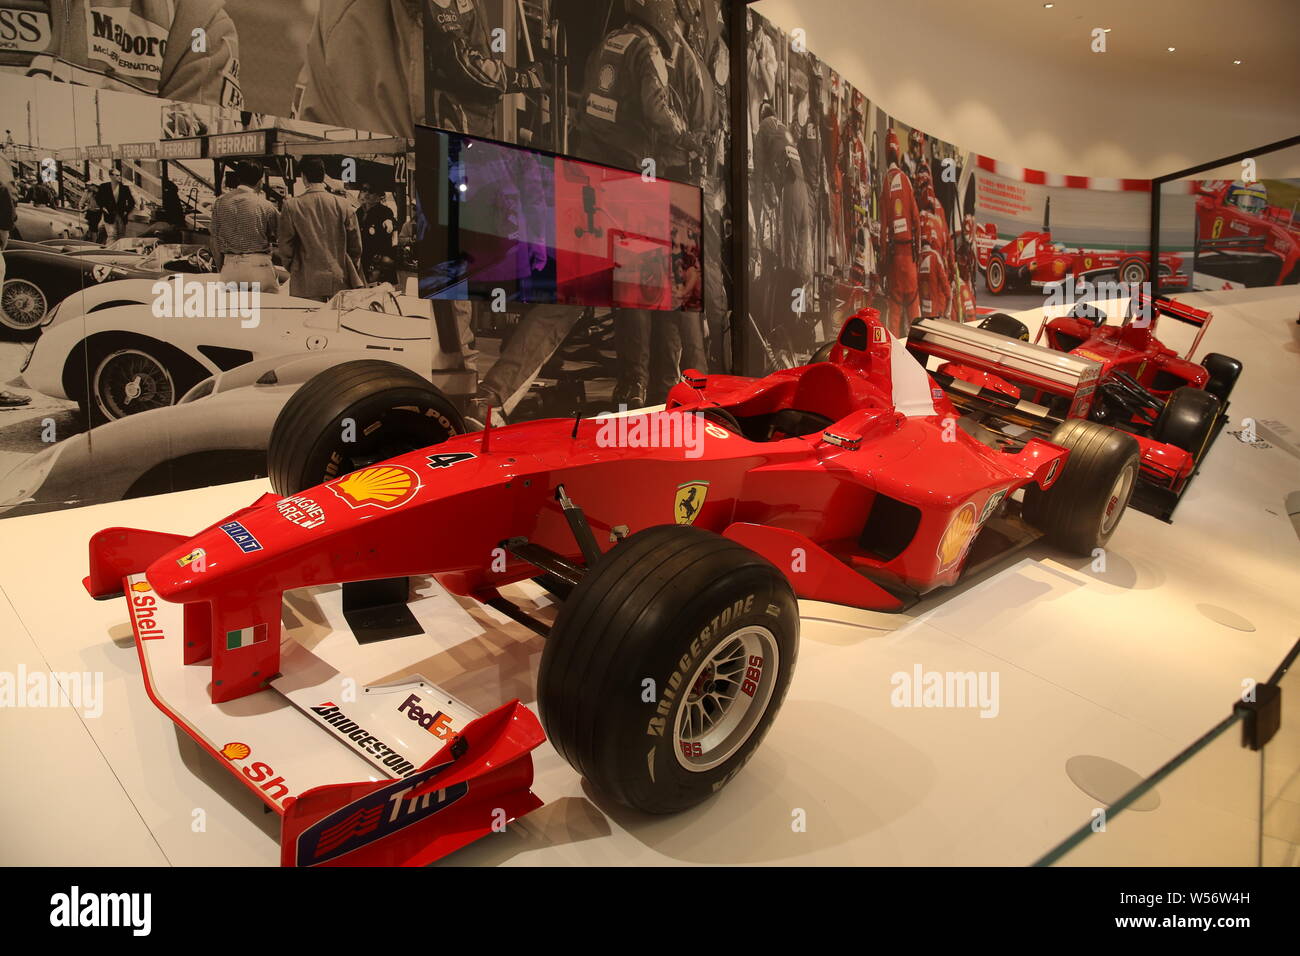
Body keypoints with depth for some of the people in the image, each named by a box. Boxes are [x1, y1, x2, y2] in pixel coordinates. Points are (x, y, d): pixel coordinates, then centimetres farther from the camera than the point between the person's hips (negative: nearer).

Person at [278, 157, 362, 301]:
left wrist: (292, 269, 17)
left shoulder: (291, 206, -4)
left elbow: (285, 246, 0)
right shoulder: (342, 204, -2)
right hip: (340, 280, 1)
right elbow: (356, 246, 3)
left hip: (307, 281, -1)